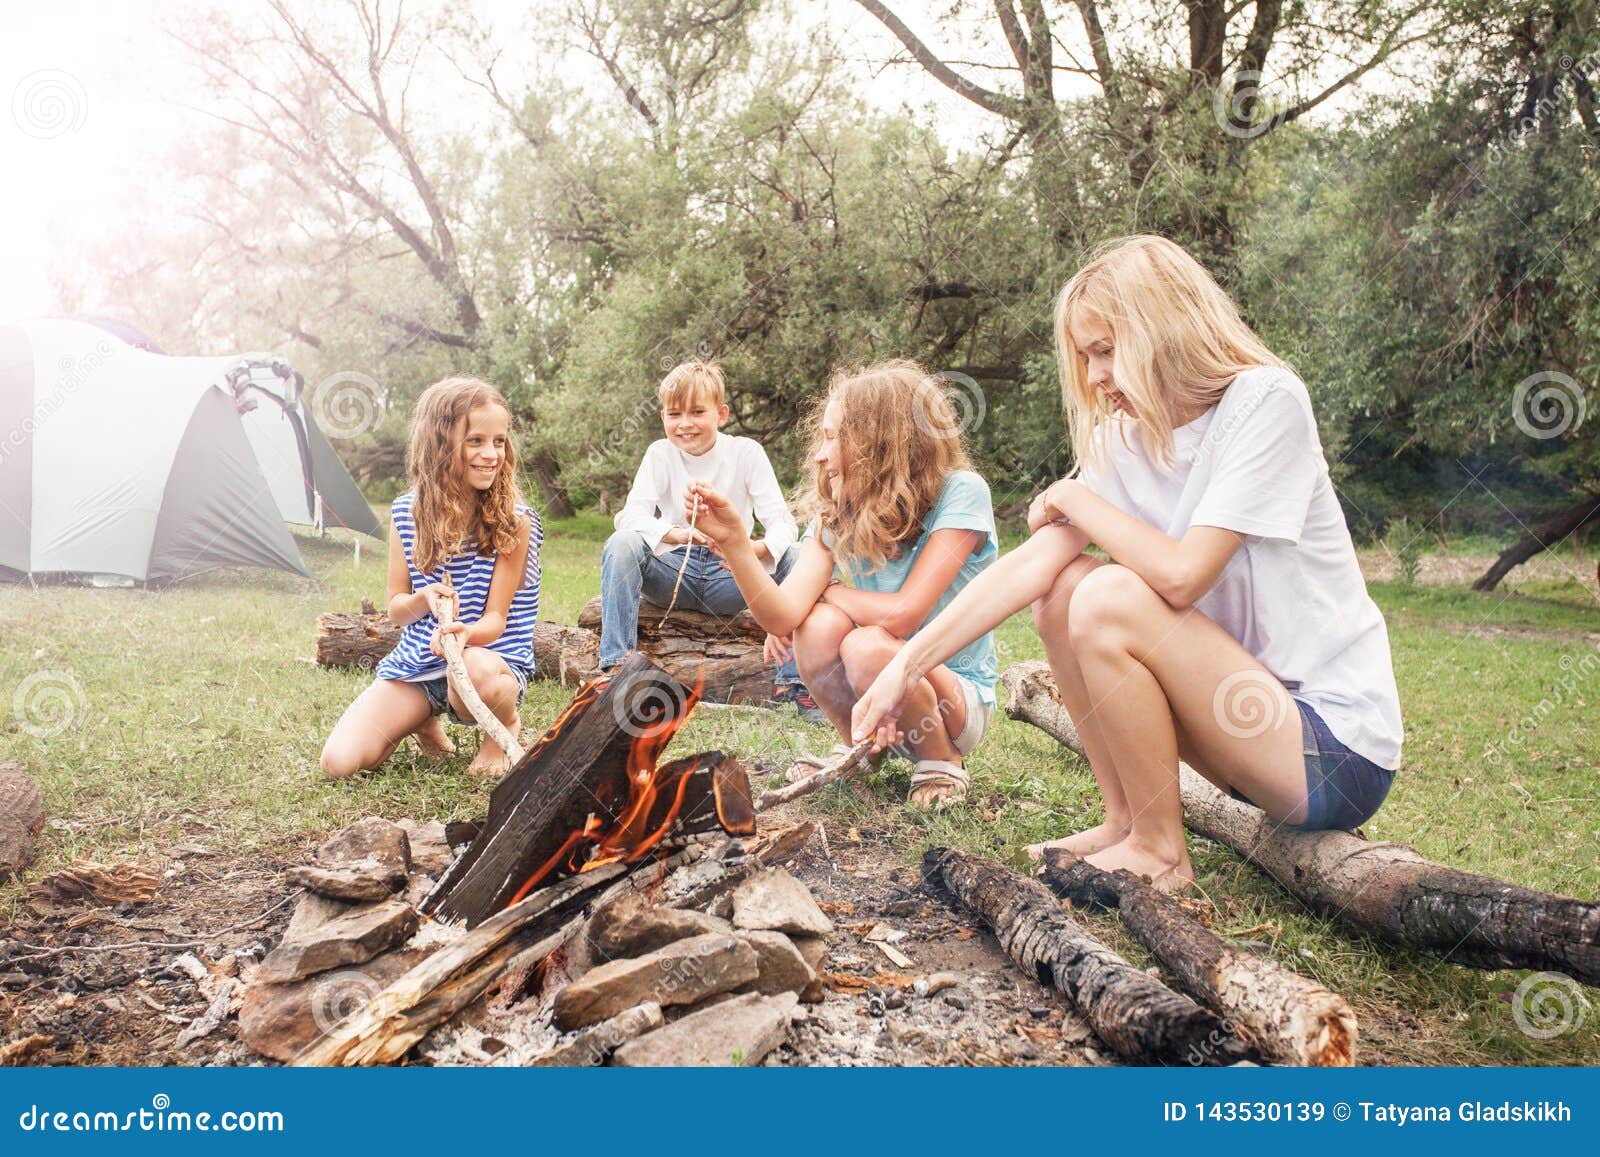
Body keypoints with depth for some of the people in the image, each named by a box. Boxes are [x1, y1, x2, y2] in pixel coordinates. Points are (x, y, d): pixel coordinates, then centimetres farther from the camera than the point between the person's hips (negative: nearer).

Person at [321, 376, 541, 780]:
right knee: (339, 762, -15)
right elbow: (395, 610, 3)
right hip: (416, 663, 3)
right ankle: (421, 721, 17)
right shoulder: (407, 514, -1)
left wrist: (466, 633, -36)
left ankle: (504, 728, -5)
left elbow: (496, 618, -12)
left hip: (490, 655, -3)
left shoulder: (513, 521, -11)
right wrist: (425, 599, -21)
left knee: (475, 670, -42)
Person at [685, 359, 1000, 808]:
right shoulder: (835, 512, -5)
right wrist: (734, 540, -33)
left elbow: (903, 615, -28)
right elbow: (783, 616, -21)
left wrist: (828, 591, -13)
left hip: (961, 695, -4)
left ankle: (942, 761, -4)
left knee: (867, 647, -32)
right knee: (820, 624, -25)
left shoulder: (961, 493, -20)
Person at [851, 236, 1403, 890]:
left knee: (1110, 600, -23)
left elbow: (1181, 576, -26)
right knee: (1060, 589, -2)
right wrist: (906, 666, -12)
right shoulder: (1123, 439, 3)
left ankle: (1160, 853, -5)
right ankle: (1125, 822, 6)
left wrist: (1075, 497, -10)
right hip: (1249, 708, 7)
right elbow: (1031, 563, -5)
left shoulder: (1266, 400, -17)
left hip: (1337, 748, -7)